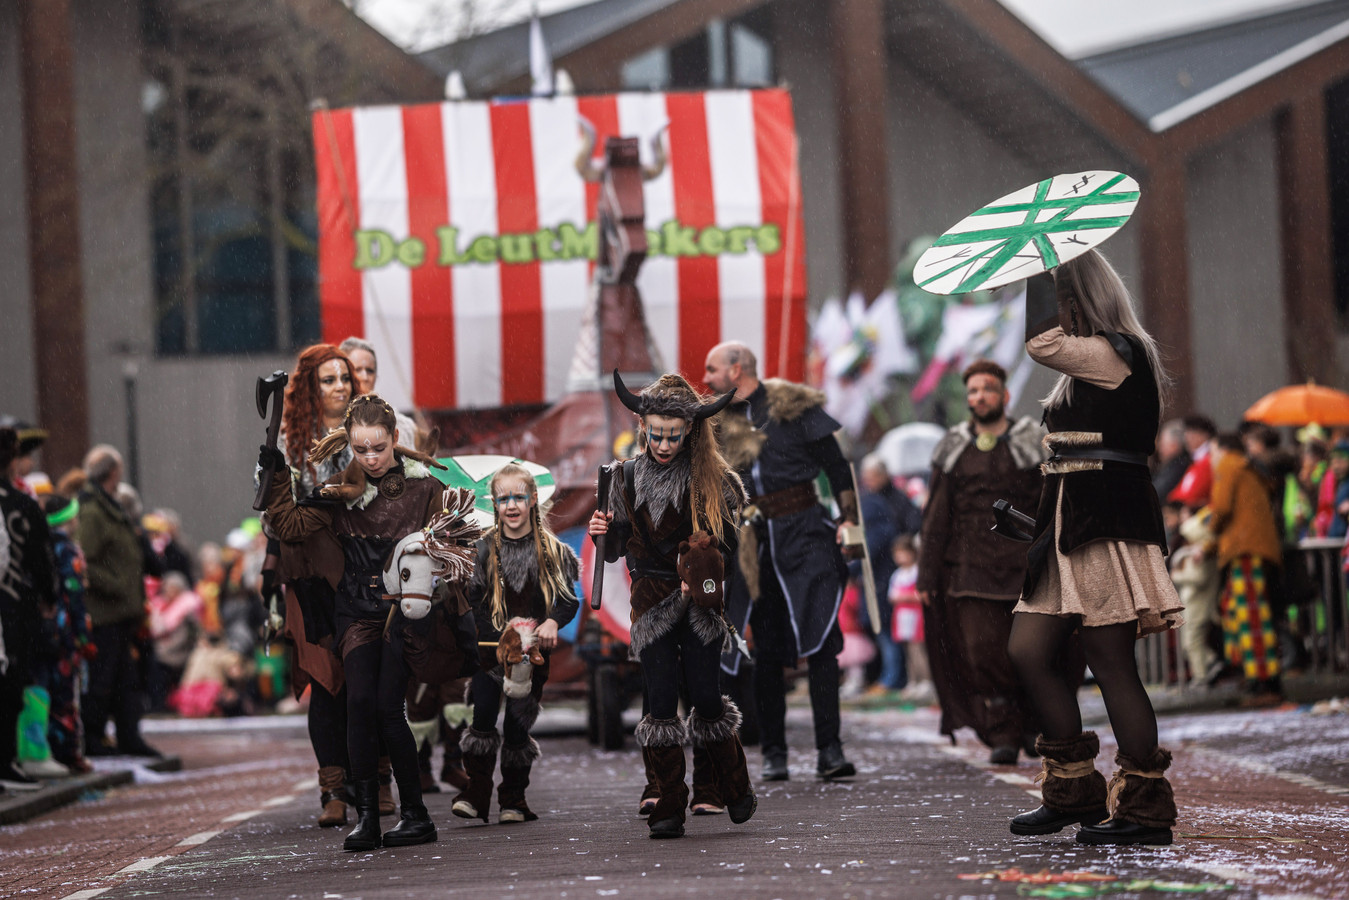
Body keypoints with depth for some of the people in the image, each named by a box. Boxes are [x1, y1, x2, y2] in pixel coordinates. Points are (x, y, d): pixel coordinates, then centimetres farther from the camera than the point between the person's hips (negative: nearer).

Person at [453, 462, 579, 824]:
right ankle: (476, 794, -8)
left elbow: (570, 600, 3)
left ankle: (514, 800, 11)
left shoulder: (551, 549, 2)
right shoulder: (485, 550, 4)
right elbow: (475, 602, 0)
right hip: (491, 647, 0)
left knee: (518, 724, 1)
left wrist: (552, 621, -19)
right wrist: (499, 642, -13)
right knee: (482, 716, -12)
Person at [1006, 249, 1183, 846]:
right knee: (1028, 650, 6)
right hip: (1070, 526, 10)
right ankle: (1073, 792, 14)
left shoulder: (1116, 353, -11)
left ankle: (1145, 809, -2)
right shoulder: (1084, 364, 18)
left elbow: (1042, 343, -26)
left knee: (1111, 663, -8)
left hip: (1106, 524, -10)